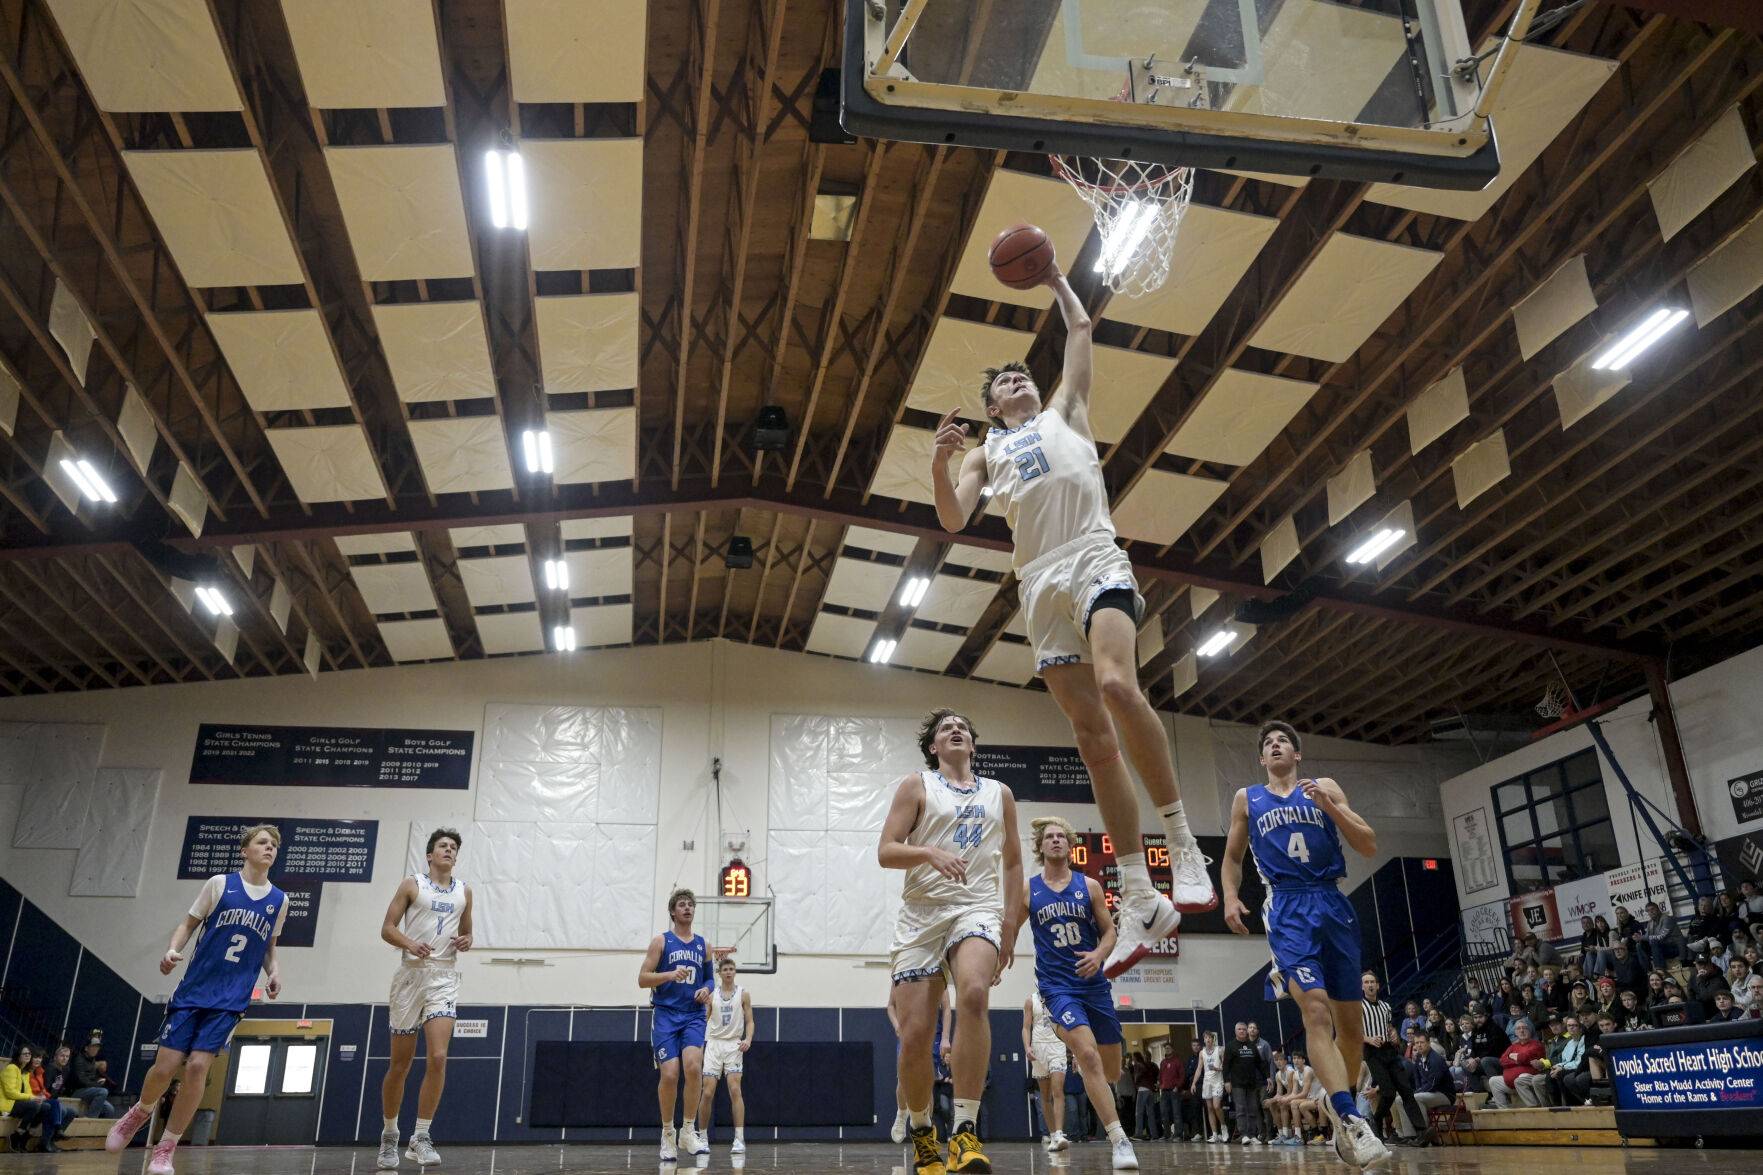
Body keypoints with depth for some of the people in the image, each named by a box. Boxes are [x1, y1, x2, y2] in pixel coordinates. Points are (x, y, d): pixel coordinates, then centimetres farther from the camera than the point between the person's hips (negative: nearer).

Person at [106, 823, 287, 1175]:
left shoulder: (279, 901, 8)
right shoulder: (220, 883, 1)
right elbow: (188, 924, 5)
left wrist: (273, 972, 1)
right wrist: (173, 949, -14)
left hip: (230, 1000, 1)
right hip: (193, 989, -1)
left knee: (197, 1066, -13)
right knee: (165, 1067, -3)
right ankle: (139, 1113, 32)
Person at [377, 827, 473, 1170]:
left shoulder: (464, 891, 12)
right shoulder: (412, 884, 2)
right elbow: (387, 928, -2)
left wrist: (466, 941, -2)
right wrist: (409, 943, -21)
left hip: (444, 977, 2)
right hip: (411, 974, -2)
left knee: (438, 1058, -15)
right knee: (400, 1065, 6)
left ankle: (420, 1137, -7)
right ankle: (389, 1136, 25)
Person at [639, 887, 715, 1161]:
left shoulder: (703, 945, 12)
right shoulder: (661, 941, 2)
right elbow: (642, 979, -3)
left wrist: (707, 989, -1)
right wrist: (671, 975, -19)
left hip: (694, 1016, 2)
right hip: (666, 1015, -2)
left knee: (693, 1066, -21)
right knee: (669, 1074, -12)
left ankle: (688, 1131, -5)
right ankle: (667, 1133, 11)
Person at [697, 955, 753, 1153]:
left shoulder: (743, 994, 3)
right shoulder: (711, 995, 6)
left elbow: (749, 1021, 3)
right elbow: (705, 1021, 12)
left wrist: (748, 1039, -15)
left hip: (734, 1045, -2)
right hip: (713, 1044, 2)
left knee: (735, 1090, -15)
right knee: (707, 1093, -3)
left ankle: (740, 1139, -15)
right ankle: (703, 1137, 13)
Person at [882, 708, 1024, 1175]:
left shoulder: (999, 794, 16)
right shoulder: (916, 786, 7)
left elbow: (1013, 862, 21)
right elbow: (886, 851, -2)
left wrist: (1011, 924, 12)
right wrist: (929, 852, -21)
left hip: (977, 909, 1)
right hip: (922, 912, 0)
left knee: (973, 993, -32)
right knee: (913, 1035, -5)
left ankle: (965, 1131, -27)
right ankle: (922, 1134, 23)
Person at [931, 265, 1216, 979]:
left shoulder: (1065, 410, 25)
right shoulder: (986, 453, 28)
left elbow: (1081, 329, 24)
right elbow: (953, 519, 14)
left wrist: (1054, 277, 35)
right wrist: (938, 462, -1)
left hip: (1093, 559, -3)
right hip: (1041, 584, 3)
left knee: (1117, 685, -31)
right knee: (1093, 739, -3)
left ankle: (1183, 846, -23)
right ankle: (1140, 903, -2)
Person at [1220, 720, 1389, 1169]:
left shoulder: (1324, 789, 11)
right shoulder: (1247, 799, 13)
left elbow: (1369, 847, 4)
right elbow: (1232, 858, 18)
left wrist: (1329, 807, -10)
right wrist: (1231, 898, -1)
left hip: (1333, 904, 2)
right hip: (1288, 908, -2)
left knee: (1349, 1020, 7)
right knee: (1316, 1009, -22)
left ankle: (1344, 1118, 25)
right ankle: (1349, 1119, -28)